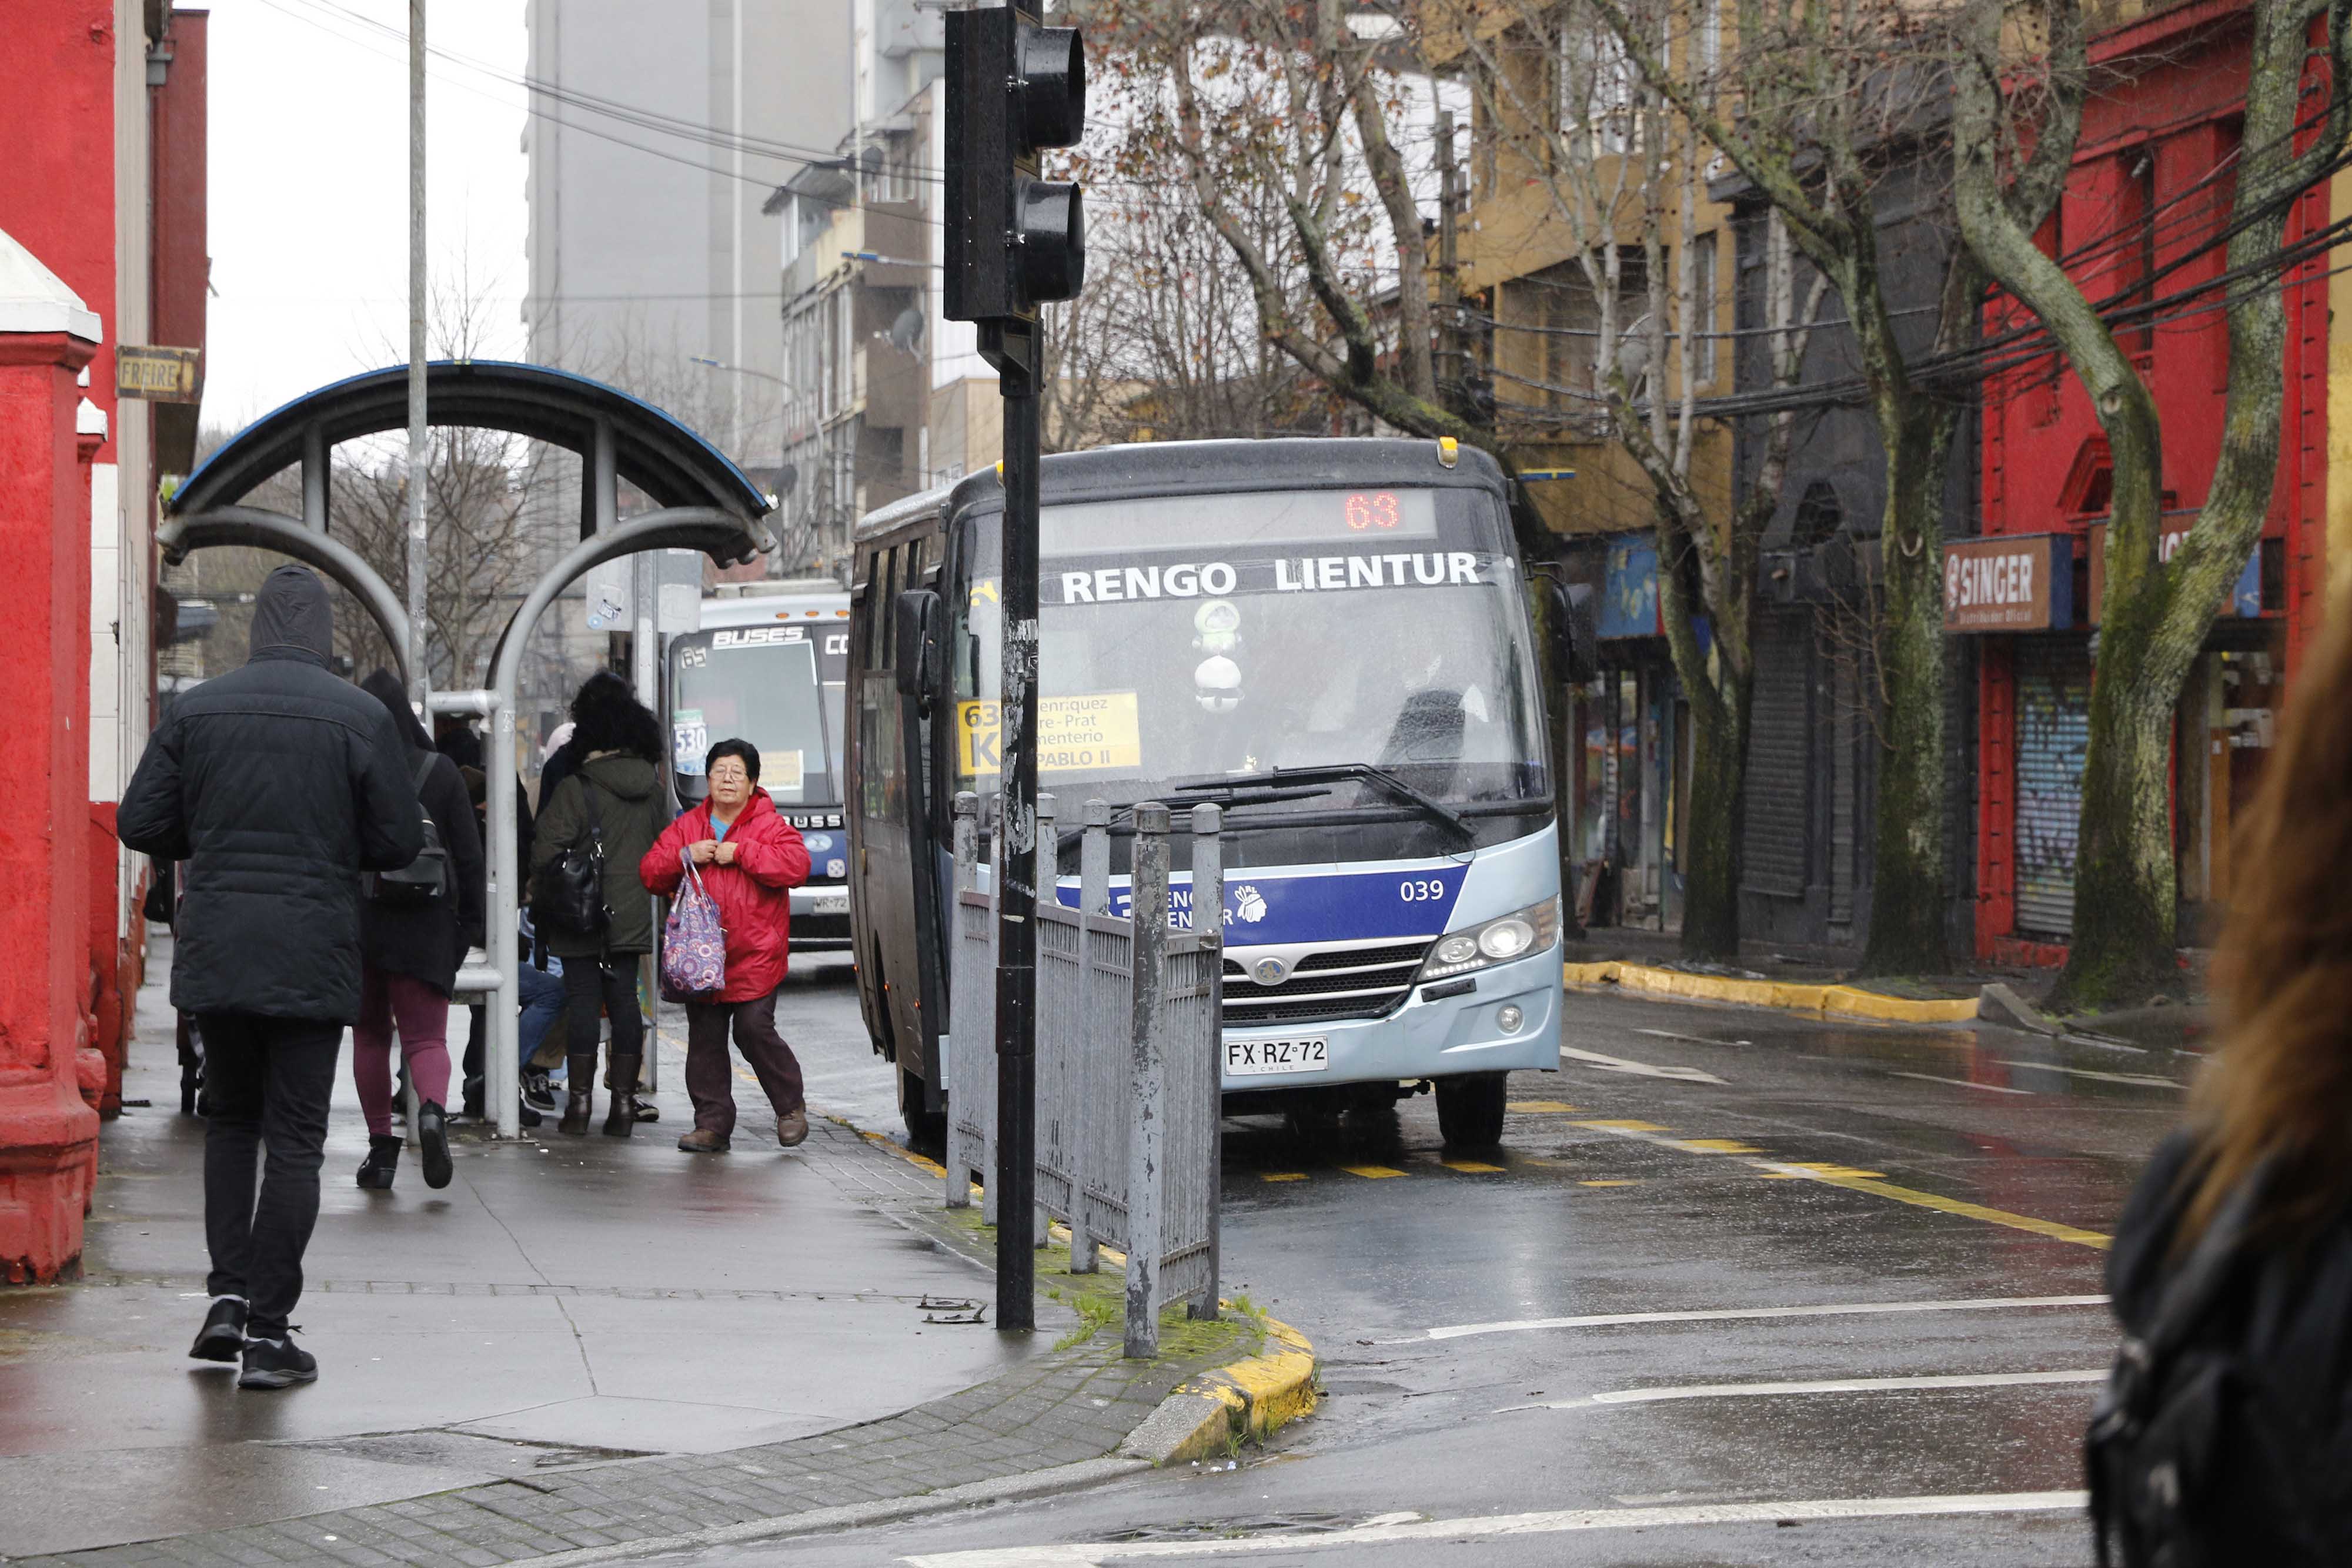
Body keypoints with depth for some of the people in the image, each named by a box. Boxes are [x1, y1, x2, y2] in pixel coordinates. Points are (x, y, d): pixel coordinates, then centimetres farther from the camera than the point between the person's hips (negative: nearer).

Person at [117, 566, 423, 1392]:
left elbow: (141, 822, 2)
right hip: (312, 954, -3)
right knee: (294, 1138, 2)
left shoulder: (195, 711, 0)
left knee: (229, 1119, 20)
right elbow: (400, 841, -3)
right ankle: (268, 1330, -1)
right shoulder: (359, 717, -6)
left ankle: (228, 1295, 9)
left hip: (214, 950, 3)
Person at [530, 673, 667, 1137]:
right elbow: (663, 846, 14)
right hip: (634, 914, 4)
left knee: (582, 999, 0)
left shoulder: (576, 787, -12)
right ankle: (624, 1102, 7)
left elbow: (548, 850, -13)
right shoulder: (651, 786, 5)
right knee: (624, 998, 7)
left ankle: (579, 1102, -1)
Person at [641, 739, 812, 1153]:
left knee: (754, 1029, -13)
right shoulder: (686, 827, 13)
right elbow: (651, 873, 10)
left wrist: (740, 852, -15)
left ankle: (791, 1107, 7)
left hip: (755, 954, -4)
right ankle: (712, 1124, 10)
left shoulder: (770, 826, 1)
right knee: (705, 1040, 4)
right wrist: (685, 856, -8)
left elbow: (796, 866, -15)